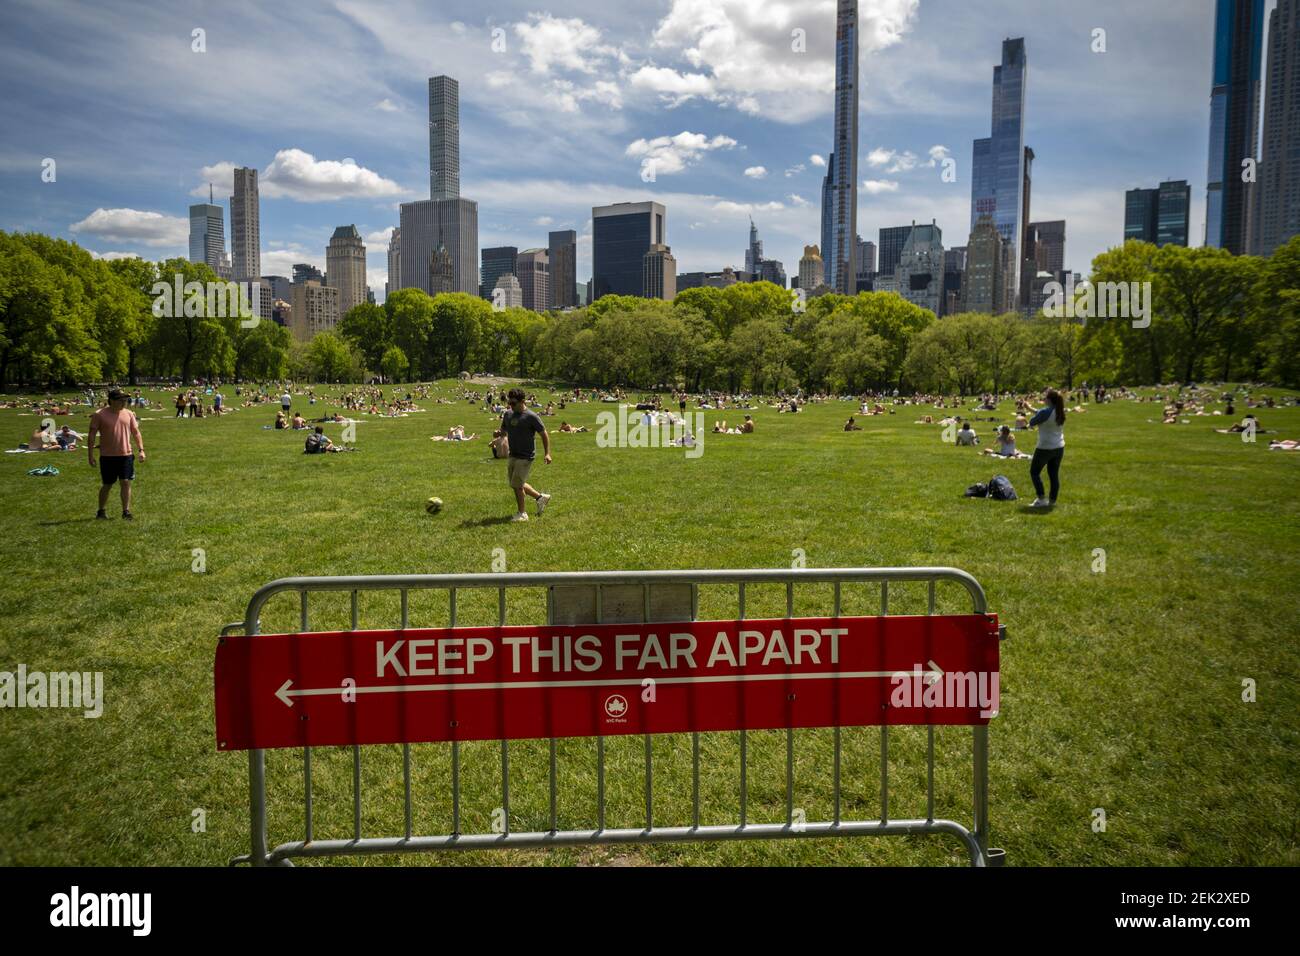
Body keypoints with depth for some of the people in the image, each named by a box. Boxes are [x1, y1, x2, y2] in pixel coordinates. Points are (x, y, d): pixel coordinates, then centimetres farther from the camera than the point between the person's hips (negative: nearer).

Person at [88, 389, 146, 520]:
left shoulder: (129, 414, 5)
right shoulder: (99, 415, -5)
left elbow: (136, 433, 11)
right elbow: (91, 435, -3)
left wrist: (141, 450, 3)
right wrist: (91, 455, -5)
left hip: (126, 455, 2)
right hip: (107, 456, -2)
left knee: (126, 483, -2)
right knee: (106, 485, 7)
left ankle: (126, 511, 4)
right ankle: (101, 511, 22)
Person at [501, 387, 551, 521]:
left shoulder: (531, 416, -13)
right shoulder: (508, 414, 6)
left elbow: (544, 434, -8)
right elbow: (503, 431, 20)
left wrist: (547, 453, -12)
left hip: (525, 456, -8)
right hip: (512, 455, 8)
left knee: (517, 485, -5)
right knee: (515, 483, 13)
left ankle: (522, 514, 11)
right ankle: (541, 497, 29)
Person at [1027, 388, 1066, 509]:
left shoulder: (1045, 412, -20)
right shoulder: (1060, 412, 4)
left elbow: (1032, 423, -10)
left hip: (1045, 448, -7)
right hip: (1059, 447, 7)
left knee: (1034, 472, 7)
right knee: (1054, 474, 11)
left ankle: (1041, 499, 1)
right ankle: (1052, 501, 15)